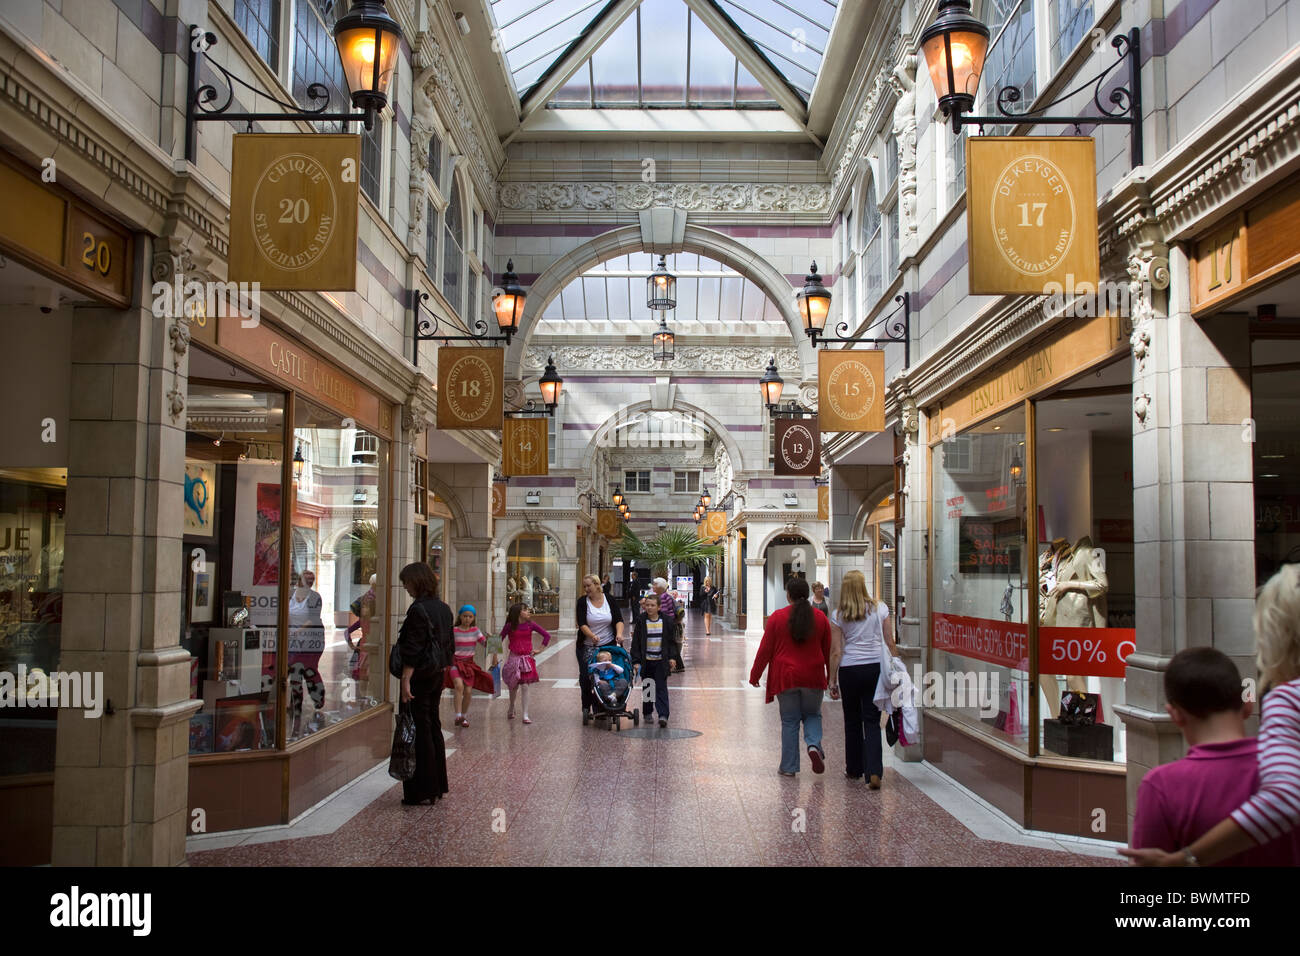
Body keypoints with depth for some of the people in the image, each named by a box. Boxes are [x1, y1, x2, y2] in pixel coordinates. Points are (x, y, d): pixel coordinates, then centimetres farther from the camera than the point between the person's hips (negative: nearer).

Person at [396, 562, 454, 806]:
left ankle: (423, 791, 3)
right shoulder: (444, 609, 10)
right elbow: (449, 647, 15)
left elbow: (412, 650, -19)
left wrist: (406, 680, -18)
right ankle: (438, 786, 23)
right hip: (436, 676, 9)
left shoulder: (418, 610, -16)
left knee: (419, 732, -2)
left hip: (420, 677, -9)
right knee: (434, 728, 16)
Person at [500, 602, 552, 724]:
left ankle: (525, 715, -2)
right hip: (514, 658, 0)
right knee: (513, 686, 13)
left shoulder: (531, 624, -2)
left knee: (525, 686, -5)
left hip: (527, 659, 0)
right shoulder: (510, 626, -6)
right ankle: (511, 708, 39)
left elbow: (547, 636, 3)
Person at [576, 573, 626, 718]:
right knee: (585, 676, -3)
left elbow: (618, 619, -6)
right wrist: (592, 636, -30)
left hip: (608, 645, 0)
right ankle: (586, 707, 10)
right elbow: (582, 623, -14)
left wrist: (619, 633, -25)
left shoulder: (609, 600, 0)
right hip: (586, 646, 0)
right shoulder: (583, 601, -3)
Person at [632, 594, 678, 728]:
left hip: (661, 661, -1)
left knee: (661, 688, -5)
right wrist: (636, 660, -7)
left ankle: (663, 715, -10)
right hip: (646, 661, 1)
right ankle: (648, 713, 24)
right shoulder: (641, 621, -3)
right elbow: (636, 642, -3)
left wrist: (672, 657, 0)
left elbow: (671, 641, 7)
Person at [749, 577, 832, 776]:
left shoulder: (777, 618, -5)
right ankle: (814, 745, -9)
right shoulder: (820, 618, 1)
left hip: (786, 677, -1)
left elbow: (765, 649, -3)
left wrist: (754, 675, 7)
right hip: (813, 677, 2)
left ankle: (789, 767, 9)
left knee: (789, 721, 7)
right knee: (812, 715, 18)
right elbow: (828, 651, 8)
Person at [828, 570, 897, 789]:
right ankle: (874, 772, -10)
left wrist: (832, 681, 4)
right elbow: (890, 643, 3)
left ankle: (854, 769, 25)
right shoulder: (879, 608, 1)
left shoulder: (838, 615, -2)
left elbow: (836, 652, -2)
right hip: (876, 667, 1)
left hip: (849, 670, 0)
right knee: (872, 721, 3)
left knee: (852, 720, 14)